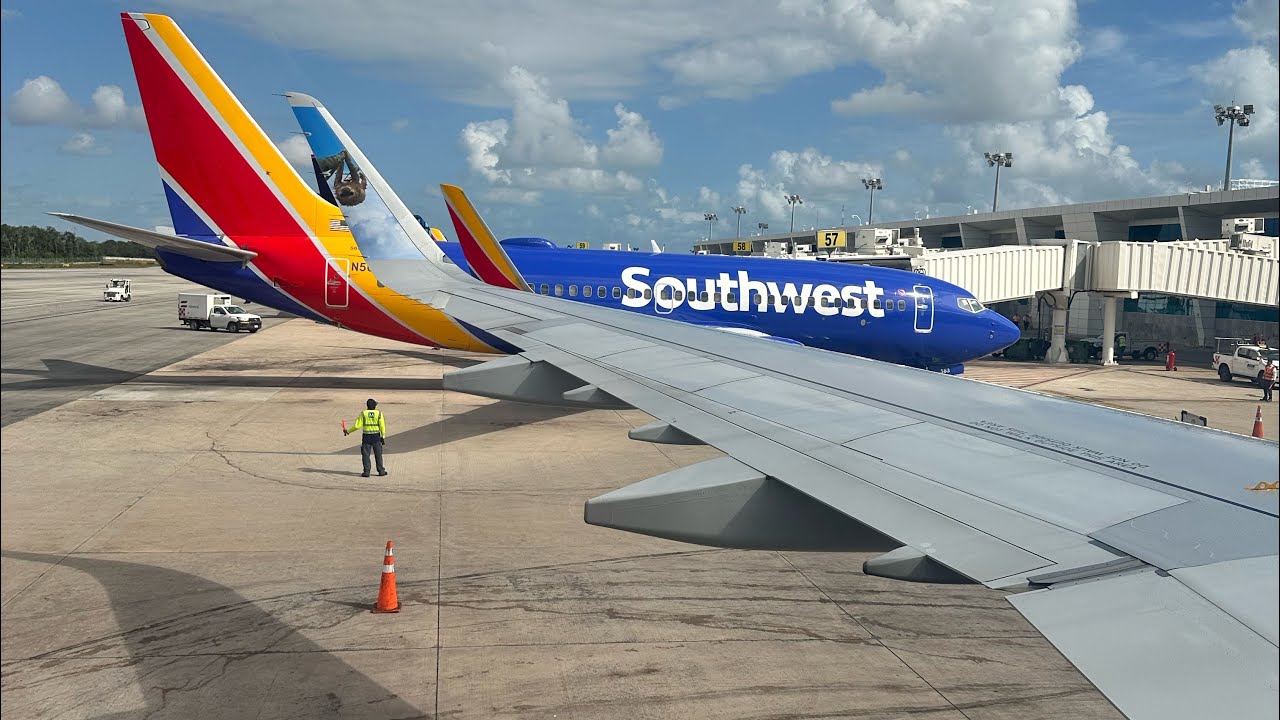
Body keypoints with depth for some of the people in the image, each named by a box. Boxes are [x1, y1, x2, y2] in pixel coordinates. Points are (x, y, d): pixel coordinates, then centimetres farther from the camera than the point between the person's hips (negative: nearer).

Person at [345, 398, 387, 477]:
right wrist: (383, 437, 1)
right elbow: (382, 426, -6)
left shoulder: (363, 413, -4)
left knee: (366, 455, 5)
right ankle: (381, 471, 12)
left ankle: (366, 472, 2)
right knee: (378, 454, 10)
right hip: (376, 436, 1)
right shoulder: (379, 413, -3)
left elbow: (357, 425, -7)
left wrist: (348, 431, 6)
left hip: (366, 436, -1)